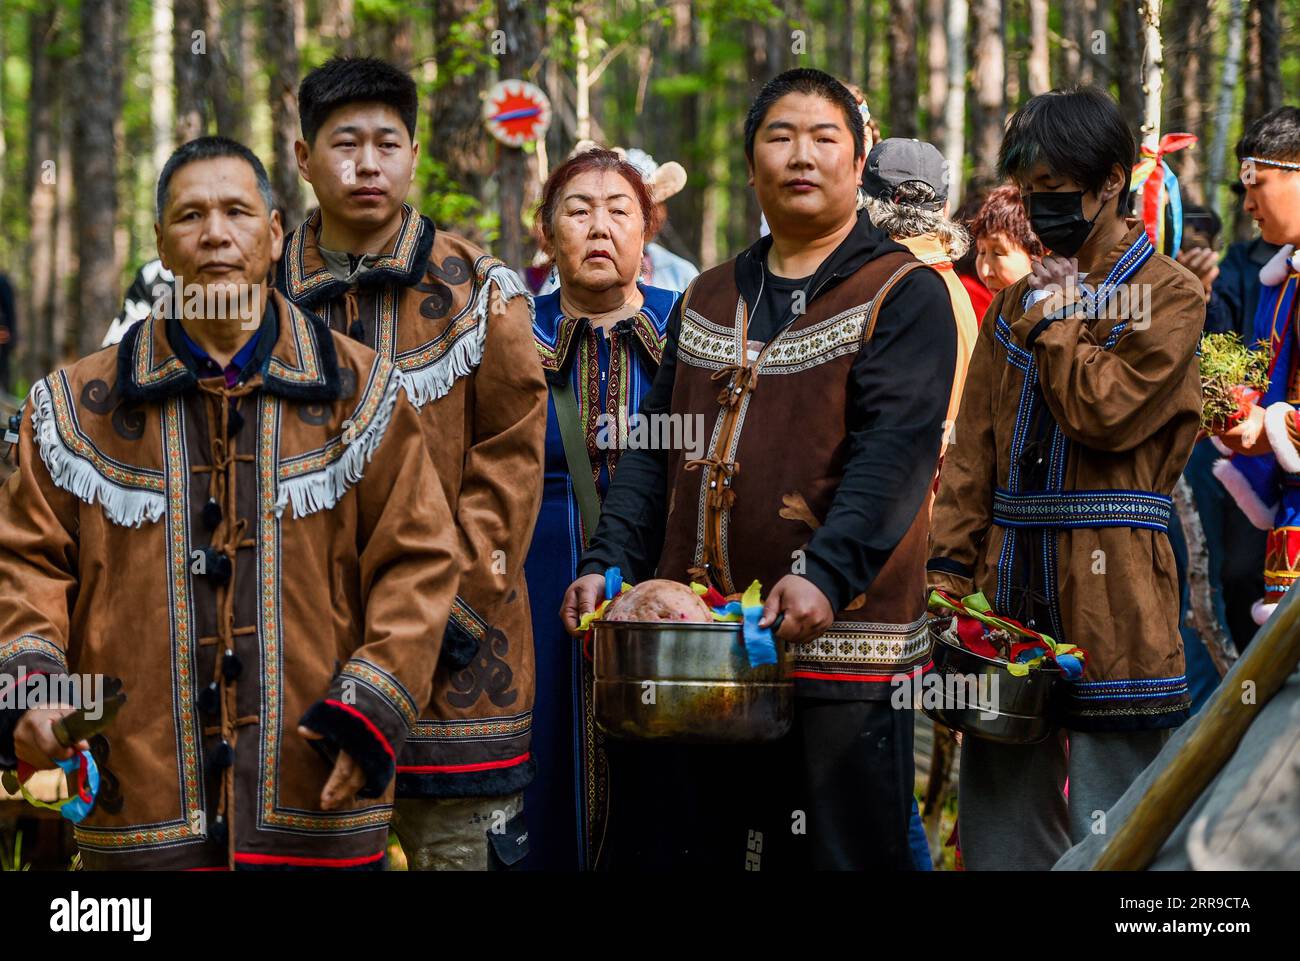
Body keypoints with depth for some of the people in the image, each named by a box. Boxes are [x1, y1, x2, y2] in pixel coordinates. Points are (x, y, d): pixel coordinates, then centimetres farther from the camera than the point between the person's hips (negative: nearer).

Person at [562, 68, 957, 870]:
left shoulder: (905, 294, -1)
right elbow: (654, 450, 16)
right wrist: (608, 564, 1)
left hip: (839, 647, -5)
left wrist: (826, 574, -28)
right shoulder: (708, 300, 18)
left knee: (836, 852, 0)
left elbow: (895, 449, -15)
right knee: (660, 849, 9)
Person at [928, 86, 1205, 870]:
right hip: (1012, 593, 6)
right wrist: (950, 567, 6)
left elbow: (1106, 412, -14)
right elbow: (974, 452, 15)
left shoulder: (1168, 294, -1)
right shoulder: (1019, 298, 17)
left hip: (1110, 594, -6)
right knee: (1001, 821, 9)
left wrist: (1055, 319, -5)